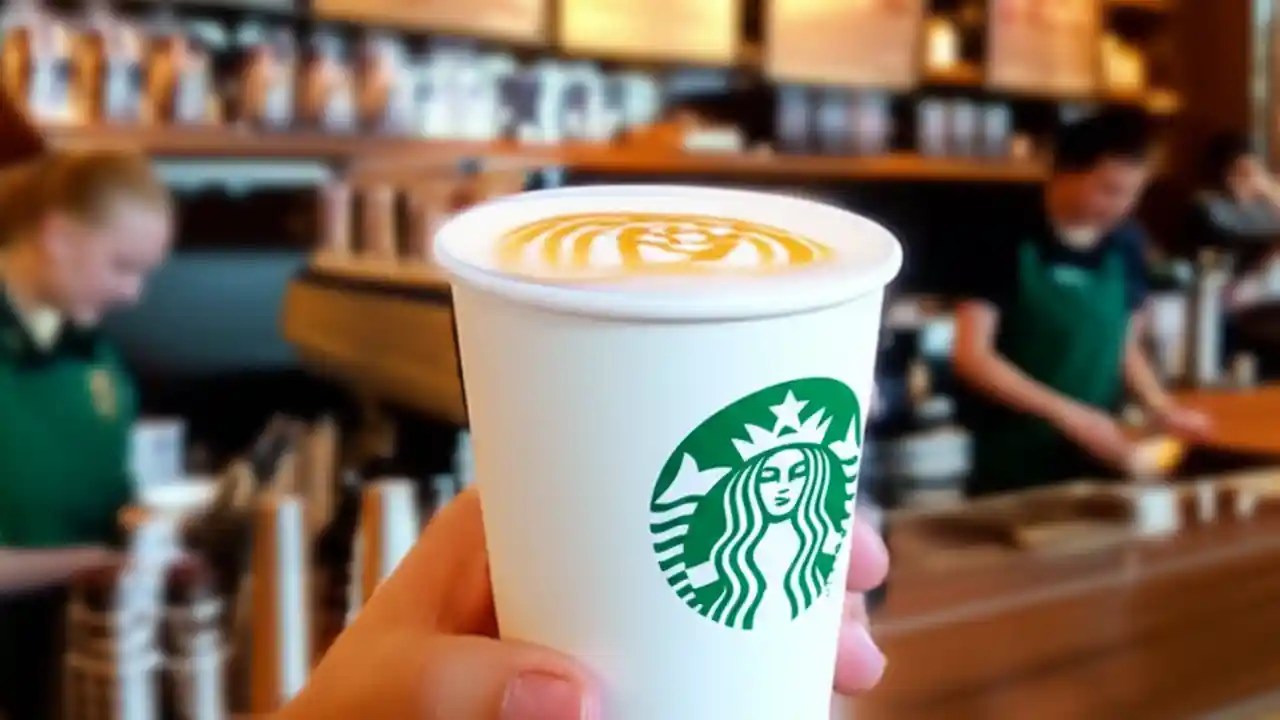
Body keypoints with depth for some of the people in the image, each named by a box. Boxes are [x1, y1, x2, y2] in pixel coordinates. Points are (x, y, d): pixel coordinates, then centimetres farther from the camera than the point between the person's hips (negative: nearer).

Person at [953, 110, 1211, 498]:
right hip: (1014, 461, -4)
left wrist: (1161, 408, -3)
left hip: (1096, 458, 5)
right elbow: (971, 356, -16)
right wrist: (1069, 414, -21)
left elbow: (1125, 346, 14)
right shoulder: (1008, 245, -12)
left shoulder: (1126, 248, 3)